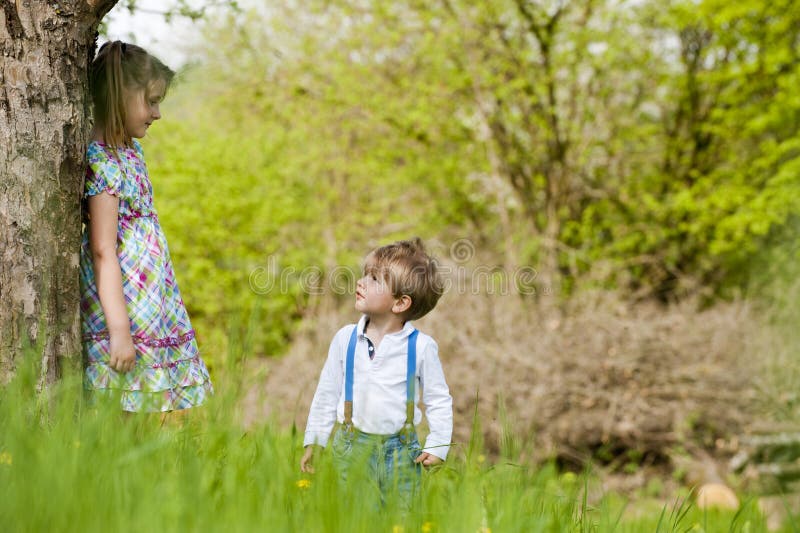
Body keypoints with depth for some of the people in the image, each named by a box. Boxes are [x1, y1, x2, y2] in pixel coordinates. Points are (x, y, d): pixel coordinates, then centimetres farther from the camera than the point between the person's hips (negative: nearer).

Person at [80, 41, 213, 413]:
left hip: (151, 306, 10)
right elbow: (103, 250, -19)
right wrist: (119, 330, -22)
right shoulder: (103, 161, -14)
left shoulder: (129, 151, 14)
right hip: (124, 309, -9)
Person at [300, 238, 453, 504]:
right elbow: (327, 393, 9)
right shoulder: (345, 338, -1)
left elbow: (438, 399, 2)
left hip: (400, 451, -2)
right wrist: (313, 442, 9)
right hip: (351, 445, 2)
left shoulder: (421, 346, -8)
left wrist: (438, 445, -6)